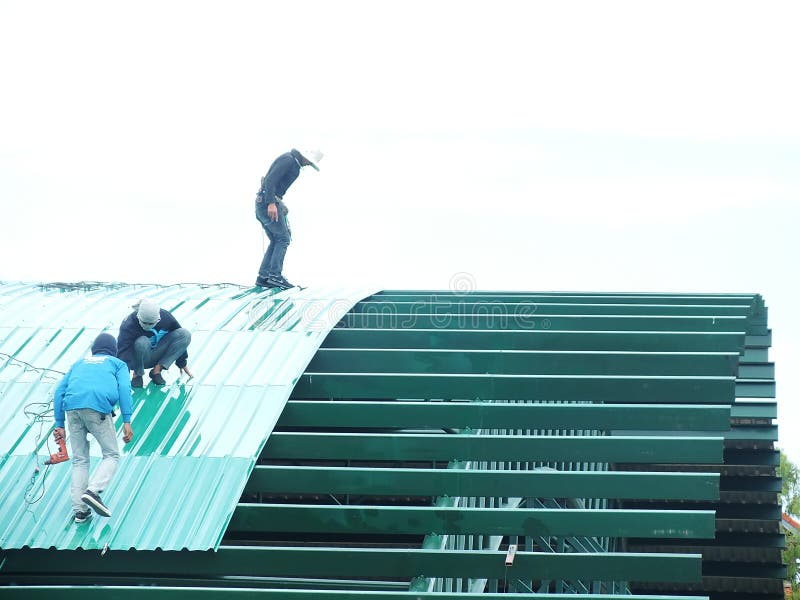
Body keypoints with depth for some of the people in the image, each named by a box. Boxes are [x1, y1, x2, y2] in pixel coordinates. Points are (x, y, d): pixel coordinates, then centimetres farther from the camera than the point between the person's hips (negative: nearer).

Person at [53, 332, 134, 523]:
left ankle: (79, 510, 5)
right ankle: (93, 490, -16)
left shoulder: (80, 363, 34)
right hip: (98, 407, -3)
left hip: (72, 407, 3)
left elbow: (60, 391, 23)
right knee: (111, 455, 8)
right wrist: (126, 422, -1)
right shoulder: (117, 364, 25)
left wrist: (59, 425, 20)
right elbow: (124, 389, 6)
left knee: (79, 460, 13)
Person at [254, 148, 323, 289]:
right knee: (283, 238, -9)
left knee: (276, 240, 10)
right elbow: (271, 180, -22)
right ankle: (275, 275, -12)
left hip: (262, 203, 10)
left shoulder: (295, 164, 18)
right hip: (268, 202, -10)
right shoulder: (288, 160, -13)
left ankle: (263, 276, 7)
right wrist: (271, 203, -27)